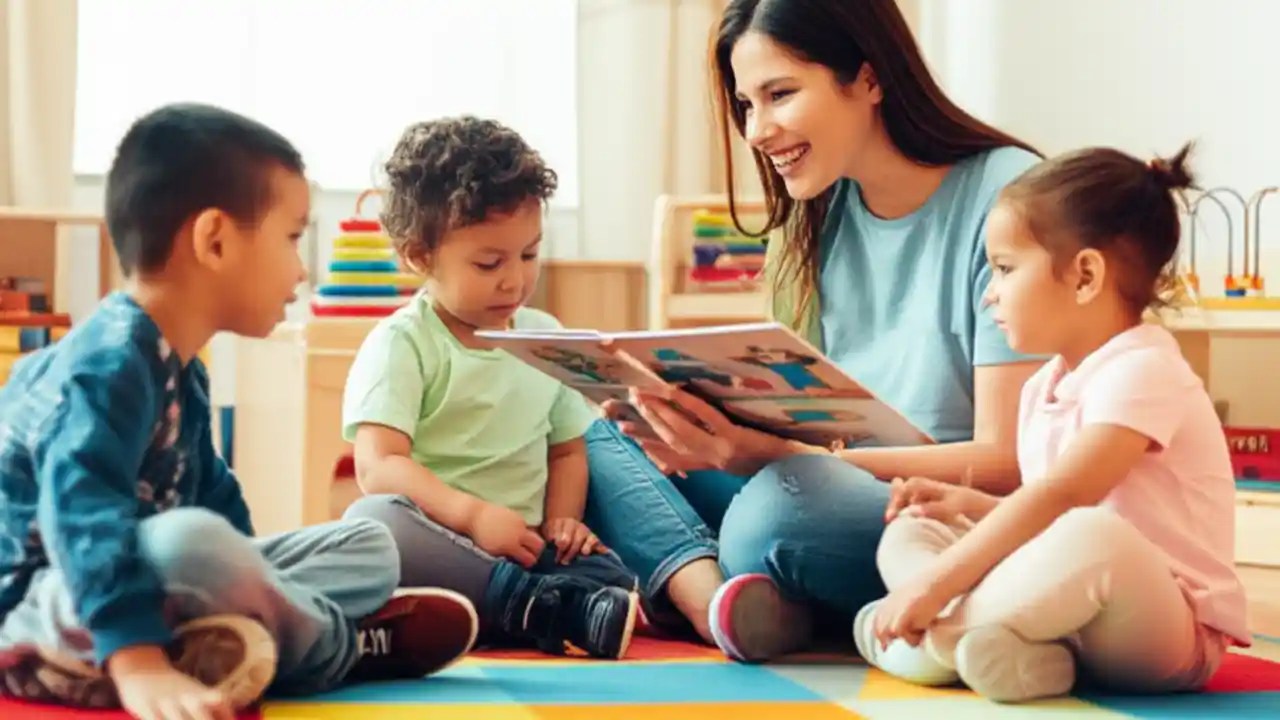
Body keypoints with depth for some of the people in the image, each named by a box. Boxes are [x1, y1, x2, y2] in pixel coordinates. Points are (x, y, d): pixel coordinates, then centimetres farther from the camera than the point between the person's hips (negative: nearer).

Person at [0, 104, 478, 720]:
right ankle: (339, 647, -12)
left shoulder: (179, 371, 10)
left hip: (149, 588, 10)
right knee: (189, 542, -42)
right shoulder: (110, 362, -23)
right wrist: (141, 667, -47)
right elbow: (82, 514, -37)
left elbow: (213, 497, 19)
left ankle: (213, 649, -16)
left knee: (370, 548, 13)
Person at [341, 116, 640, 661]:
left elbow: (568, 449, 21)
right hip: (433, 542, -4)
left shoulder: (546, 336, 14)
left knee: (611, 577, -24)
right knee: (372, 520, -37)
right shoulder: (402, 344, -1)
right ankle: (539, 605, -44)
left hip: (522, 552, 4)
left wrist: (561, 522, 0)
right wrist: (473, 515, -27)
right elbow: (379, 468, -13)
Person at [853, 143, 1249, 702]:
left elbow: (1062, 496, -27)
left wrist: (935, 583, -29)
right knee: (908, 534, 3)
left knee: (1097, 536, -40)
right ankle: (1019, 648, -24)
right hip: (1071, 607, 9)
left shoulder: (1140, 371, -16)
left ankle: (939, 634, -24)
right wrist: (974, 506, 5)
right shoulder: (1043, 389, 13)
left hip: (1167, 632, -9)